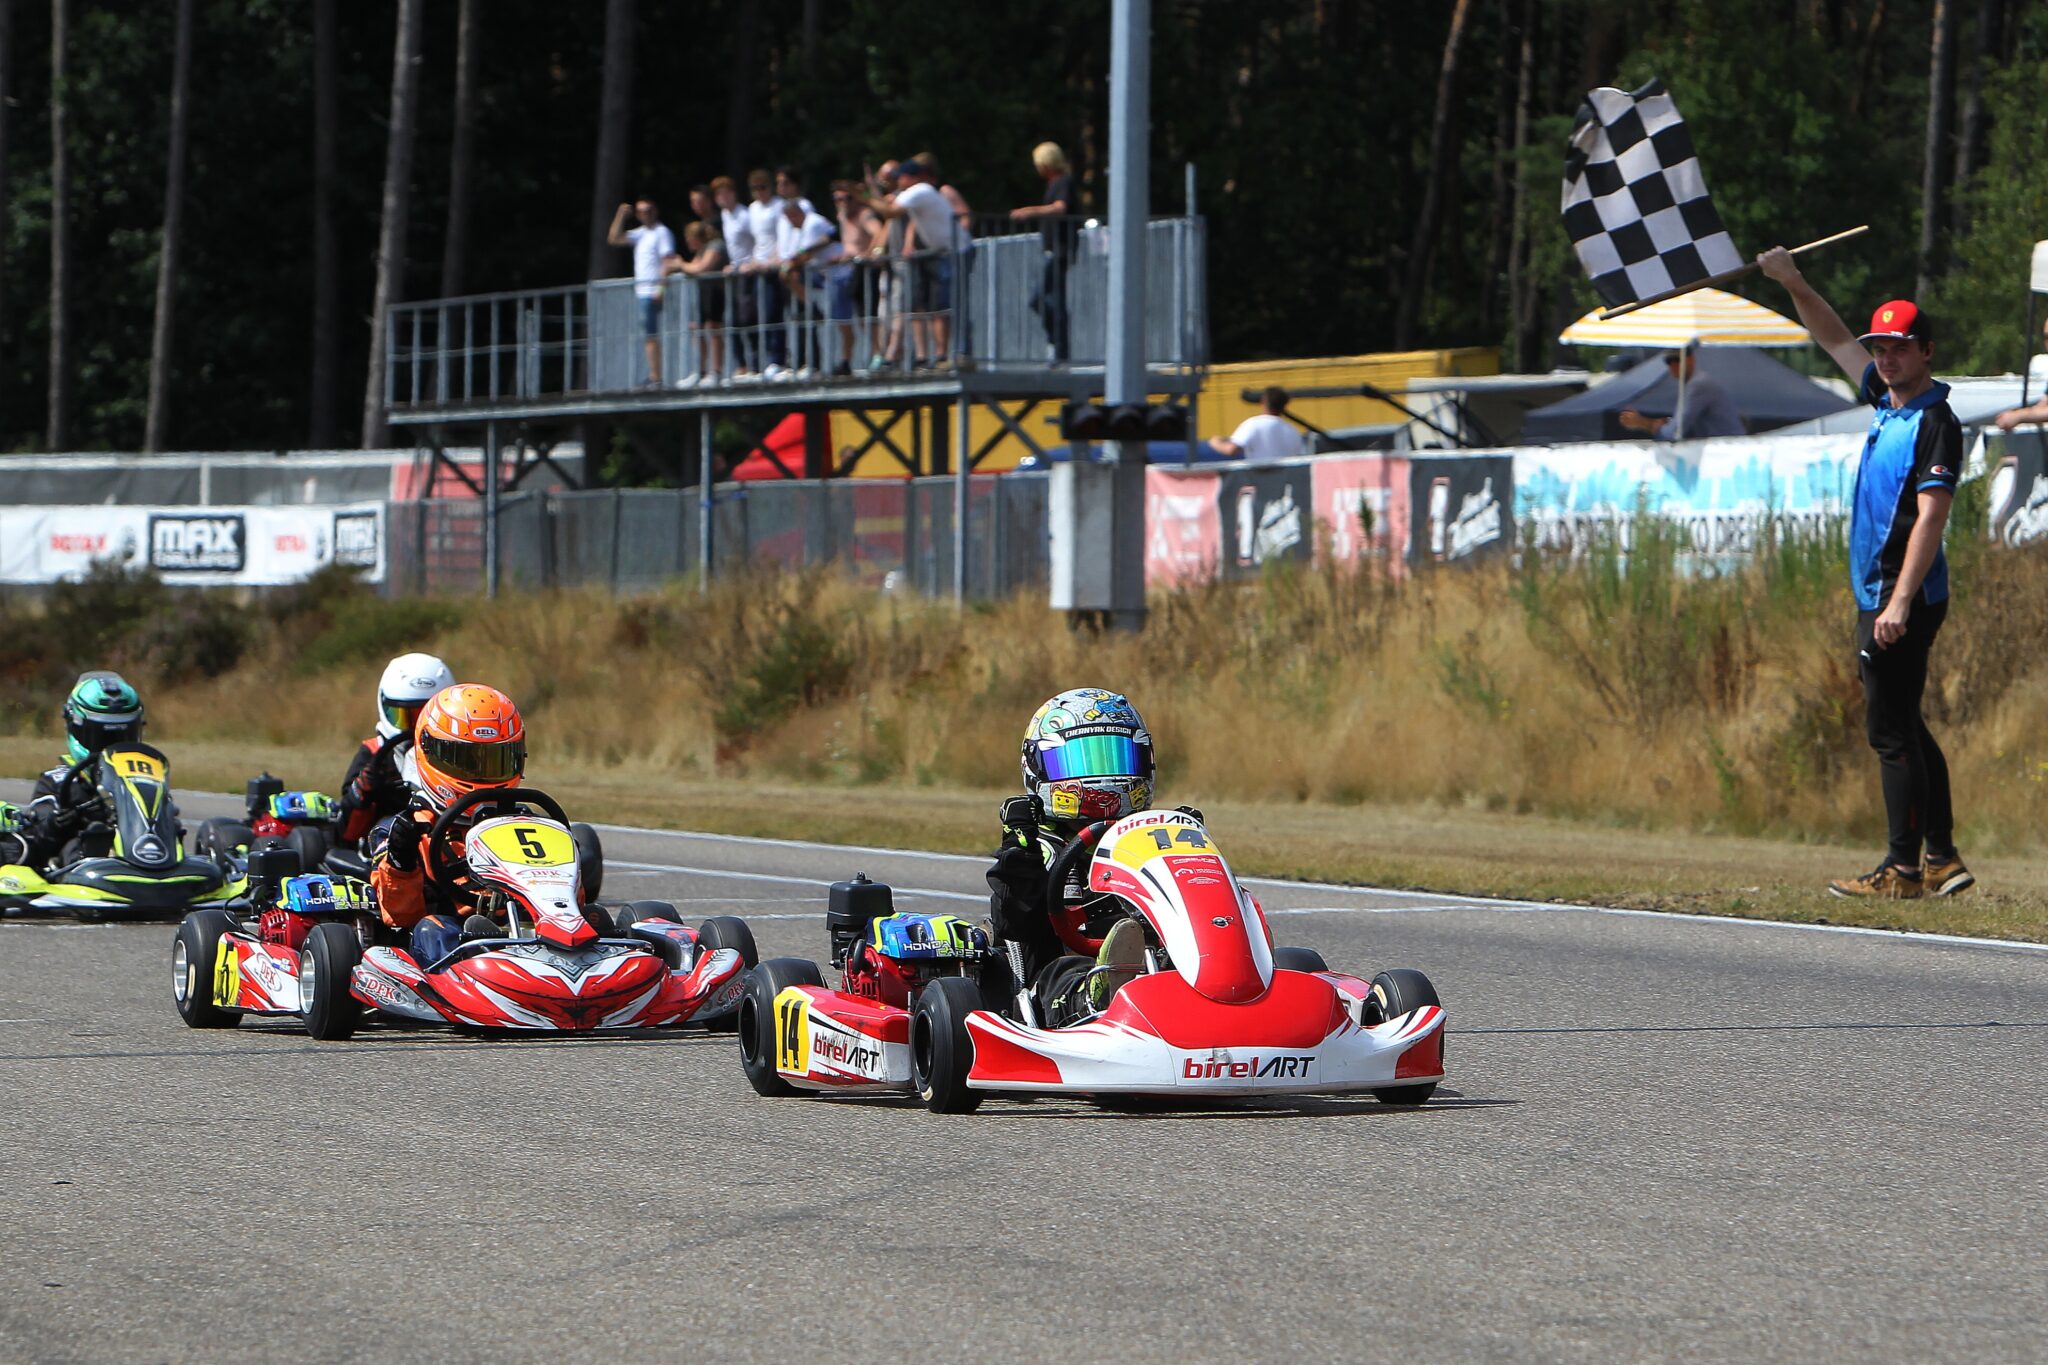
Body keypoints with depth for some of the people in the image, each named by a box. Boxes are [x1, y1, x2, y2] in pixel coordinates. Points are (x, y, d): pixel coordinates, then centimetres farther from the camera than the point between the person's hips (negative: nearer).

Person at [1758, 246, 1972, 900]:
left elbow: (1931, 517, -21)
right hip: (1878, 594, 10)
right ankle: (1941, 860, 17)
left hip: (1904, 599, -10)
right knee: (1903, 727, 13)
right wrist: (1794, 284, 15)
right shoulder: (1886, 400, 12)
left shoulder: (1935, 423, -14)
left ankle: (1904, 869, -8)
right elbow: (1836, 340, 25)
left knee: (1892, 730, -9)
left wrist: (1900, 602, -27)